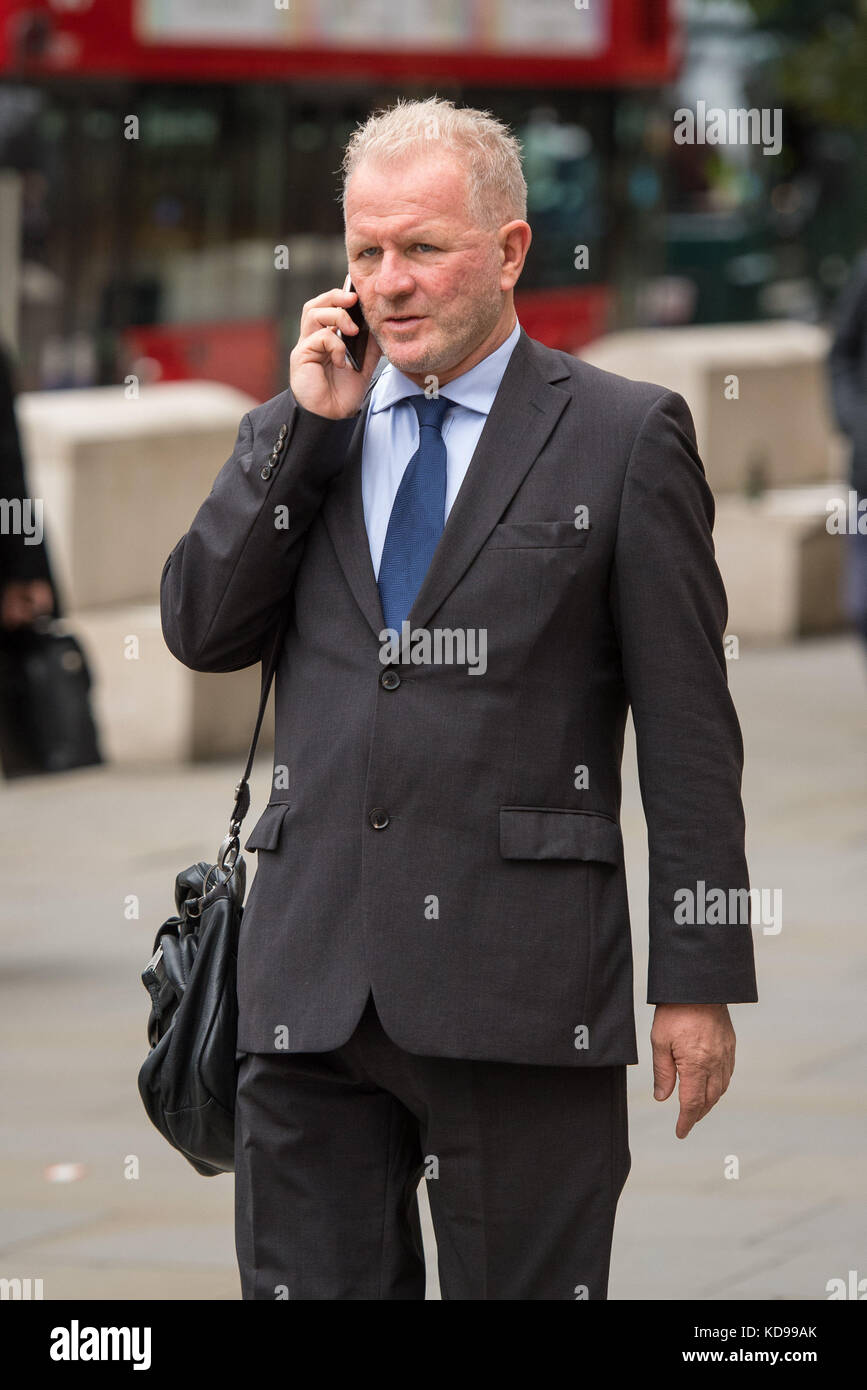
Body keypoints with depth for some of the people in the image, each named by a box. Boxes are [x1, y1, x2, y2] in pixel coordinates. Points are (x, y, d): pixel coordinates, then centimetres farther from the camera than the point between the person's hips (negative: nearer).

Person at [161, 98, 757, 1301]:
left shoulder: (625, 436, 3)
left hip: (522, 982, -3)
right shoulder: (294, 433, 16)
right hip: (314, 976, 4)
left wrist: (700, 980, -5)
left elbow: (689, 728, 0)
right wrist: (308, 424, -1)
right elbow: (202, 630, 4)